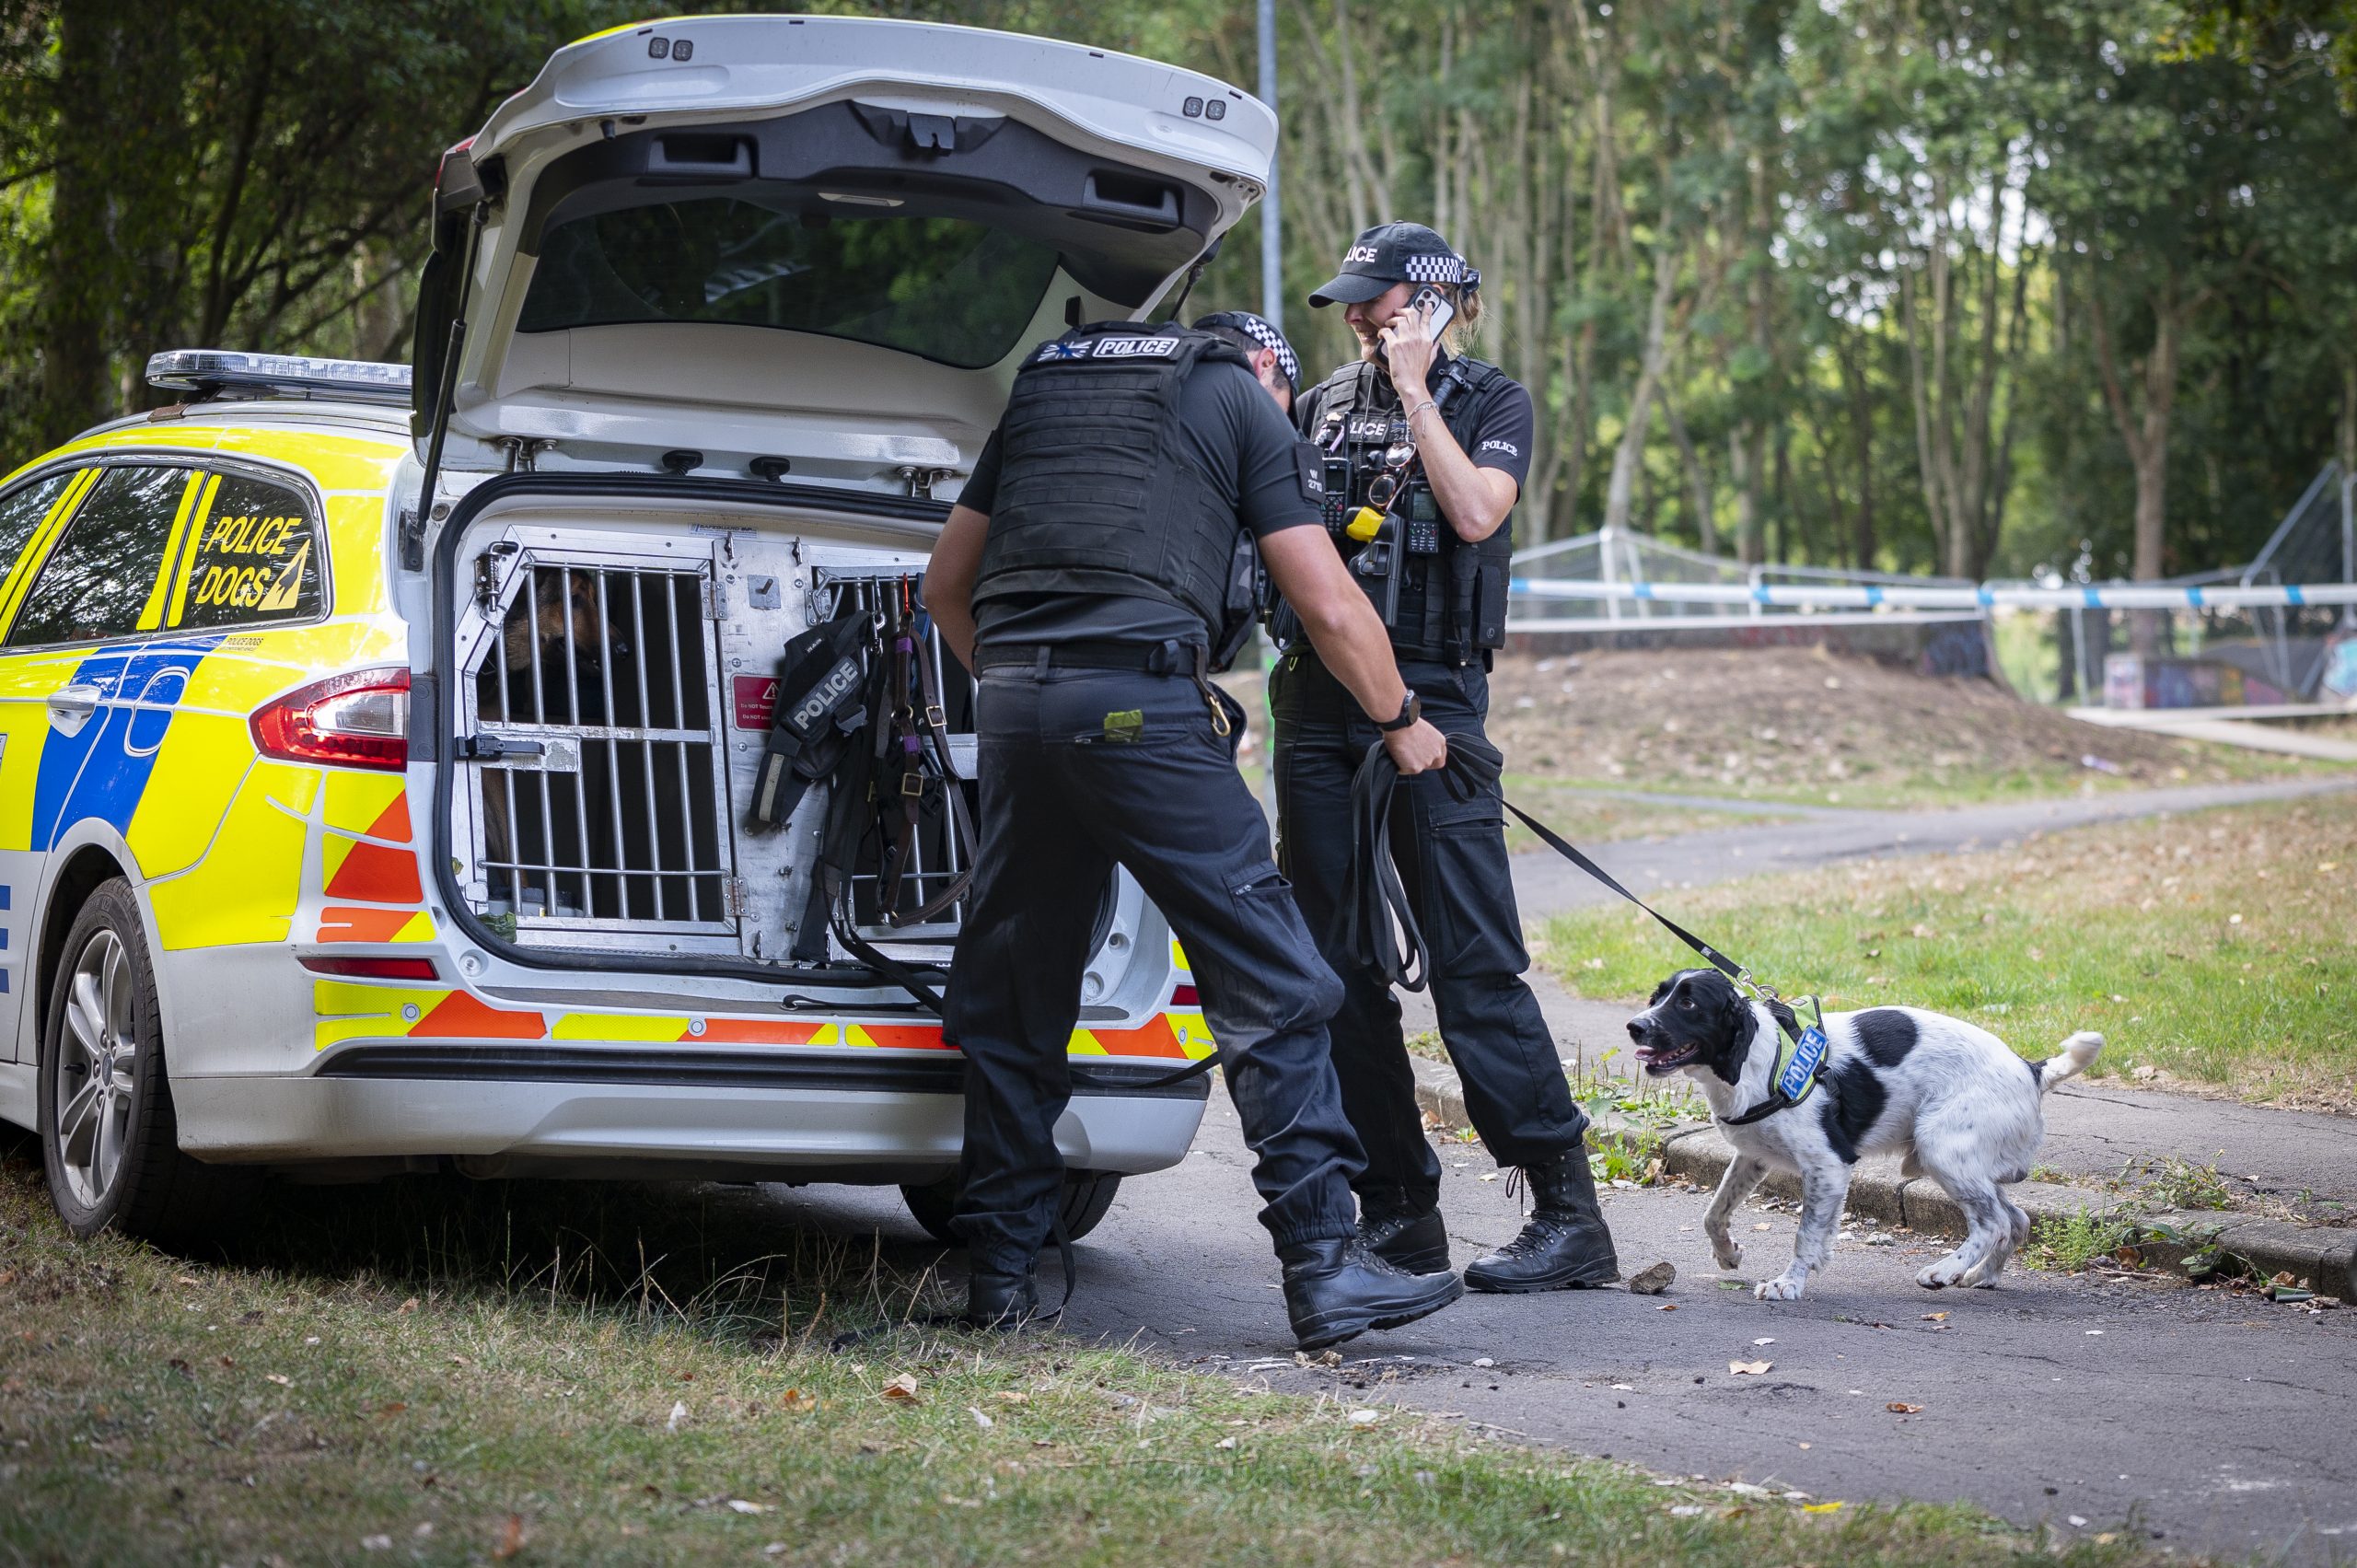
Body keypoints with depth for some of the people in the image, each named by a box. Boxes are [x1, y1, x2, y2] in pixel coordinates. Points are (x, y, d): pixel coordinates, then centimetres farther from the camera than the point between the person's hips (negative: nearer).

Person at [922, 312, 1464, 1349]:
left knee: (1010, 998, 13)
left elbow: (945, 584, 28)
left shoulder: (1041, 387, 26)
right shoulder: (1243, 405, 12)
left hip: (1014, 698, 6)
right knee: (1271, 989, -3)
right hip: (1140, 702, -5)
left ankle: (999, 1271, 17)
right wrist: (1399, 722, 22)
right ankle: (1325, 1266, -8)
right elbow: (1331, 608, 8)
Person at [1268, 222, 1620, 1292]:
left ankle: (1569, 1213, -8)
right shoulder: (1322, 406, 16)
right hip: (1316, 701, 5)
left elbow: (1475, 512, -14)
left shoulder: (1490, 401, 4)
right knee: (1339, 970, 4)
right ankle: (1399, 1212, 11)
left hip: (1431, 698, -5)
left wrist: (1413, 391, -8)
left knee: (1474, 966, -11)